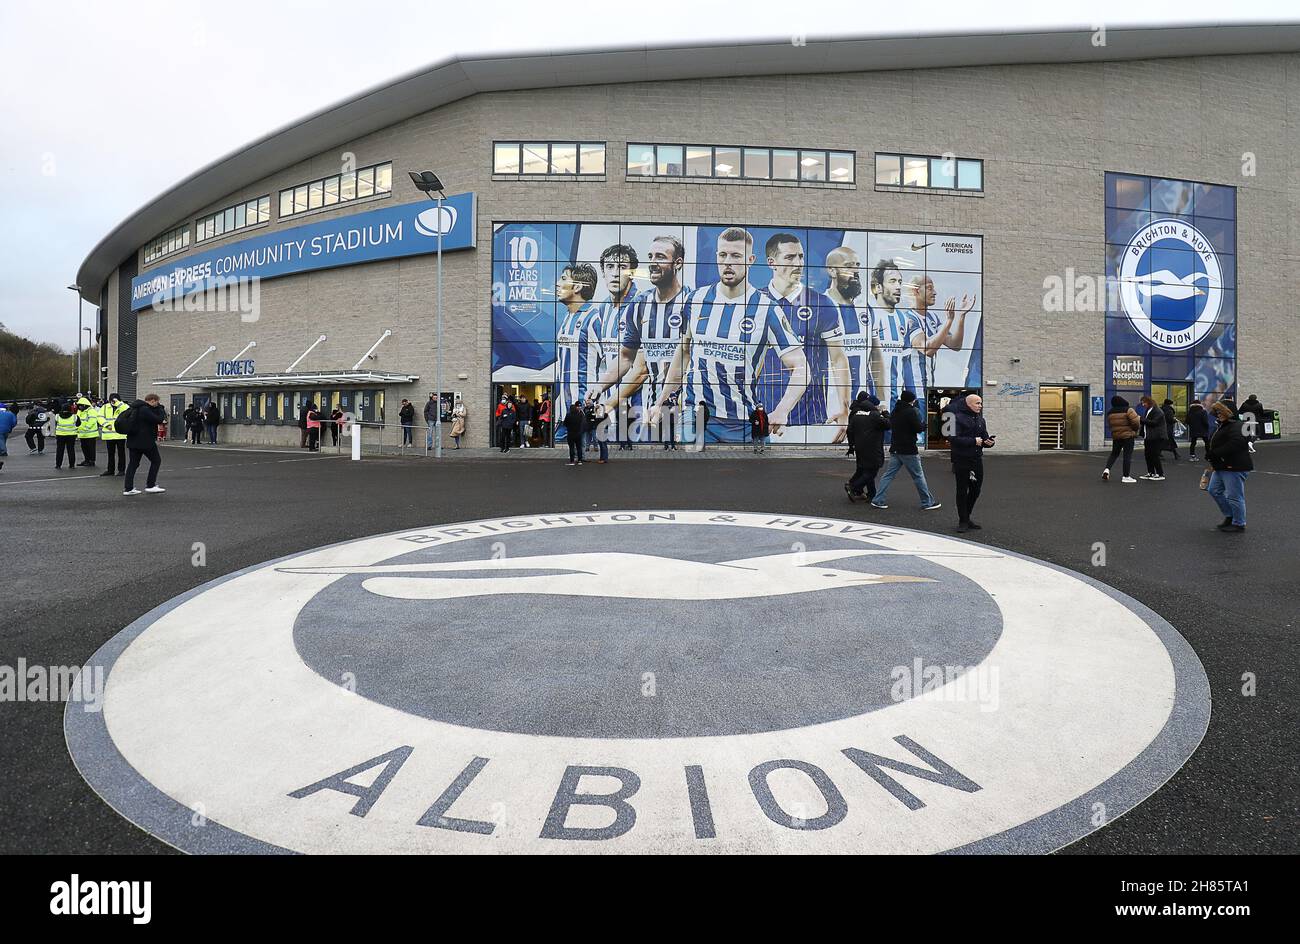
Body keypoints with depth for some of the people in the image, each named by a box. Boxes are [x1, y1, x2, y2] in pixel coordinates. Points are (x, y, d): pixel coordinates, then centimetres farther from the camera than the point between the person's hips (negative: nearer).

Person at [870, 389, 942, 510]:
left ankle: (878, 500, 2)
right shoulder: (911, 411, -13)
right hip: (908, 450, -7)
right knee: (918, 476, 3)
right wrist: (923, 422, 6)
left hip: (895, 449, 7)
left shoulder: (895, 411, 11)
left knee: (888, 474, 7)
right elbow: (919, 428, -15)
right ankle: (927, 502, 11)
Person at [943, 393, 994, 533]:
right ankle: (963, 521, 11)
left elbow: (984, 438, 15)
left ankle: (966, 518, 28)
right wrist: (973, 441, -21)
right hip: (961, 461, -7)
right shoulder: (958, 418, -11)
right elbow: (953, 439, -21)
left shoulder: (980, 419, 12)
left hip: (977, 460, 7)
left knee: (976, 490, 13)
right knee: (962, 491, 2)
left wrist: (989, 442, -8)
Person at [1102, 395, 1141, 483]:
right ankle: (1126, 477, 1)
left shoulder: (1110, 412, 4)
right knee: (1127, 455, 0)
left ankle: (1107, 469, -1)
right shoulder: (1128, 410, -12)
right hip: (1128, 436, -5)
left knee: (1114, 454, 19)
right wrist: (1136, 429, 2)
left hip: (1115, 436, 5)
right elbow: (1135, 421, -16)